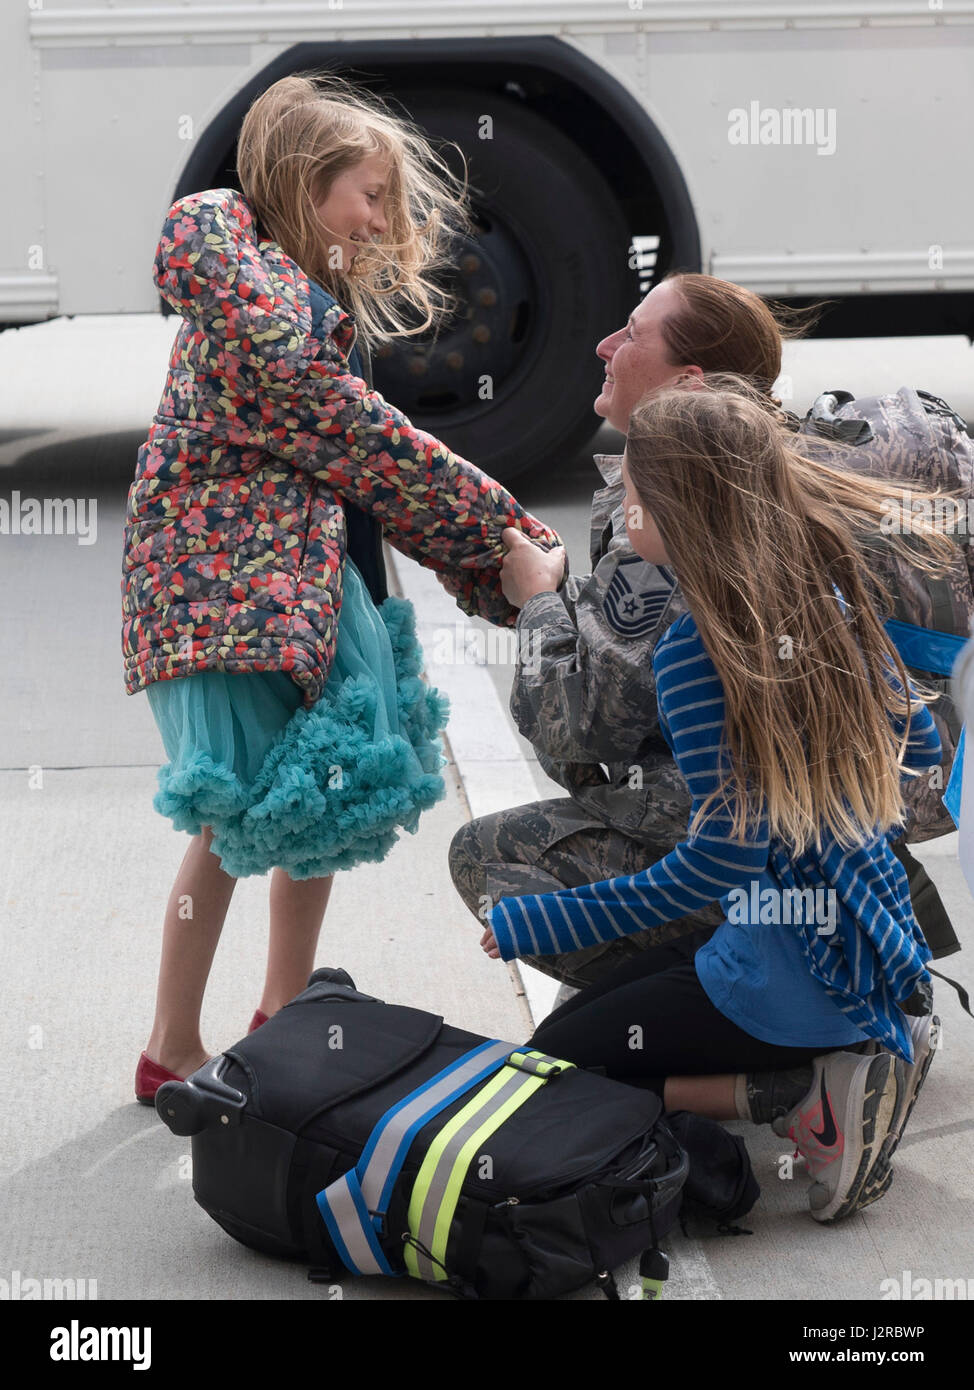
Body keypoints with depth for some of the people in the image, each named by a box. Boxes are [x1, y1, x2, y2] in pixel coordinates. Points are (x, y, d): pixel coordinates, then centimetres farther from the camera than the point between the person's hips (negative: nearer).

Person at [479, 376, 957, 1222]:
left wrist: (534, 925, -15)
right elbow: (920, 744, 13)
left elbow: (726, 855, -23)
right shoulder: (832, 590, 2)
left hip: (792, 975, -8)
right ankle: (863, 1048, 8)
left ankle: (806, 1097, -7)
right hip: (878, 948, 8)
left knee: (556, 1060, 7)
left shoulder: (697, 652, -21)